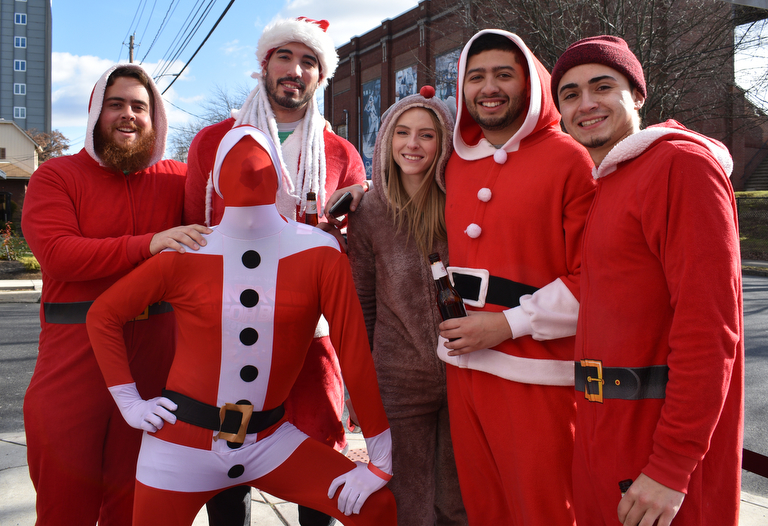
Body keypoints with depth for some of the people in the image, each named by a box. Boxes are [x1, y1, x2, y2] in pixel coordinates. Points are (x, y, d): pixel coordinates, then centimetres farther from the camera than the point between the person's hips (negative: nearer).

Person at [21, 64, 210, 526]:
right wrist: (149, 243, -23)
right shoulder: (56, 176, 1)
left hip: (153, 359, 3)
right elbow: (57, 254, -14)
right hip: (73, 360, -2)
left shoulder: (176, 178, 9)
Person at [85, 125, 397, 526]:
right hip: (183, 439, 1)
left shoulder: (319, 253, -9)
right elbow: (102, 315, 6)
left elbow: (354, 351, -10)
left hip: (268, 438, 0)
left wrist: (381, 459, -9)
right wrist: (130, 404, 1)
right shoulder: (187, 254, -6)